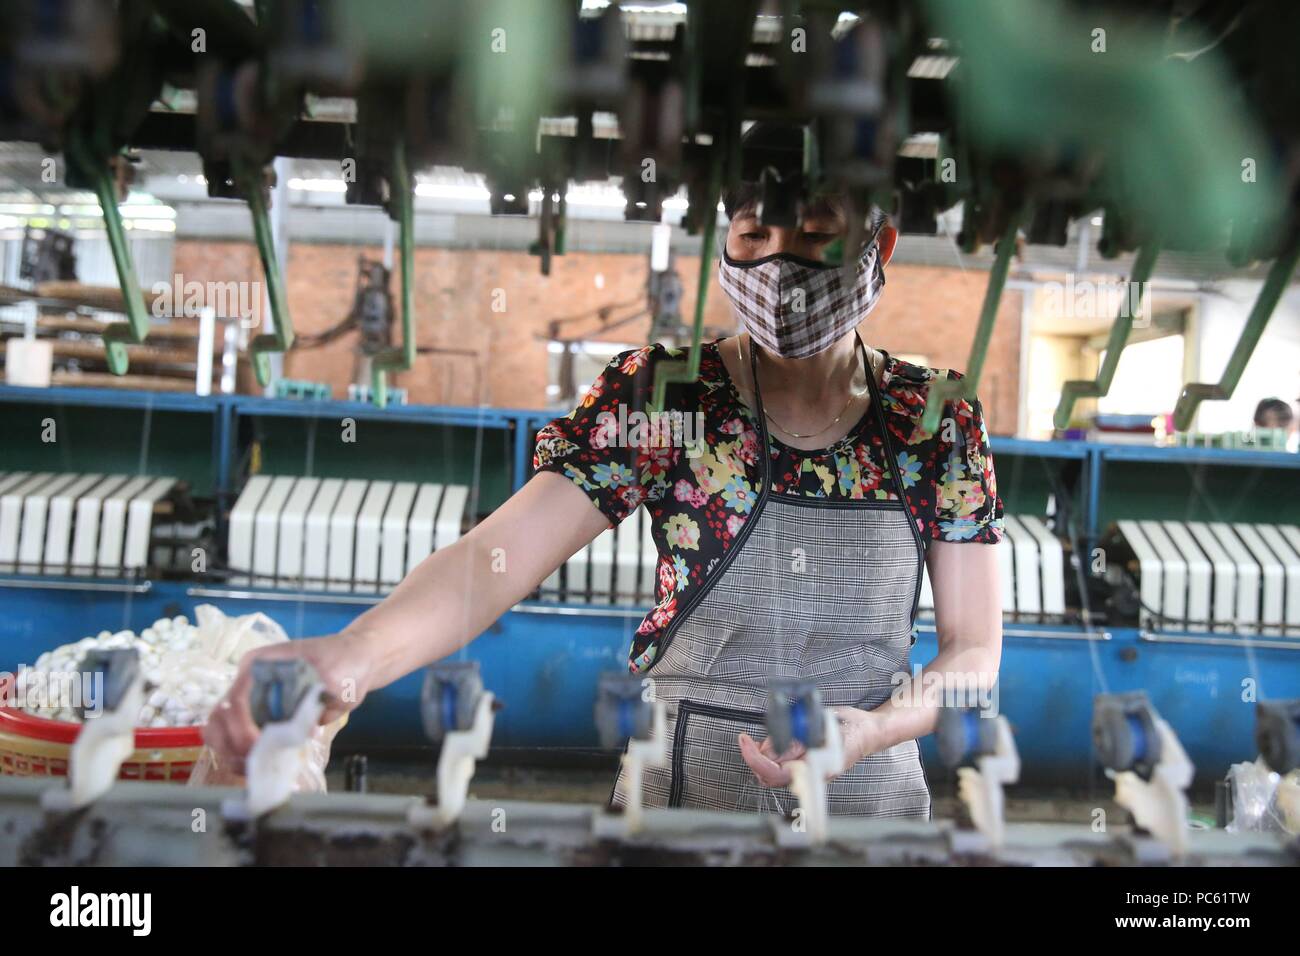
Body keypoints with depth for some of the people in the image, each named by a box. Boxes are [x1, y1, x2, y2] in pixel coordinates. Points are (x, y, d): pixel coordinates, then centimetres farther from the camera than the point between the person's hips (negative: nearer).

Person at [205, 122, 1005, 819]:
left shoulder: (938, 418, -5)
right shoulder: (658, 391, -12)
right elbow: (493, 558, -23)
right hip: (680, 787, -1)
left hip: (870, 798, 2)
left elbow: (975, 651, -2)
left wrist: (877, 727, -21)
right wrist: (355, 652, -42)